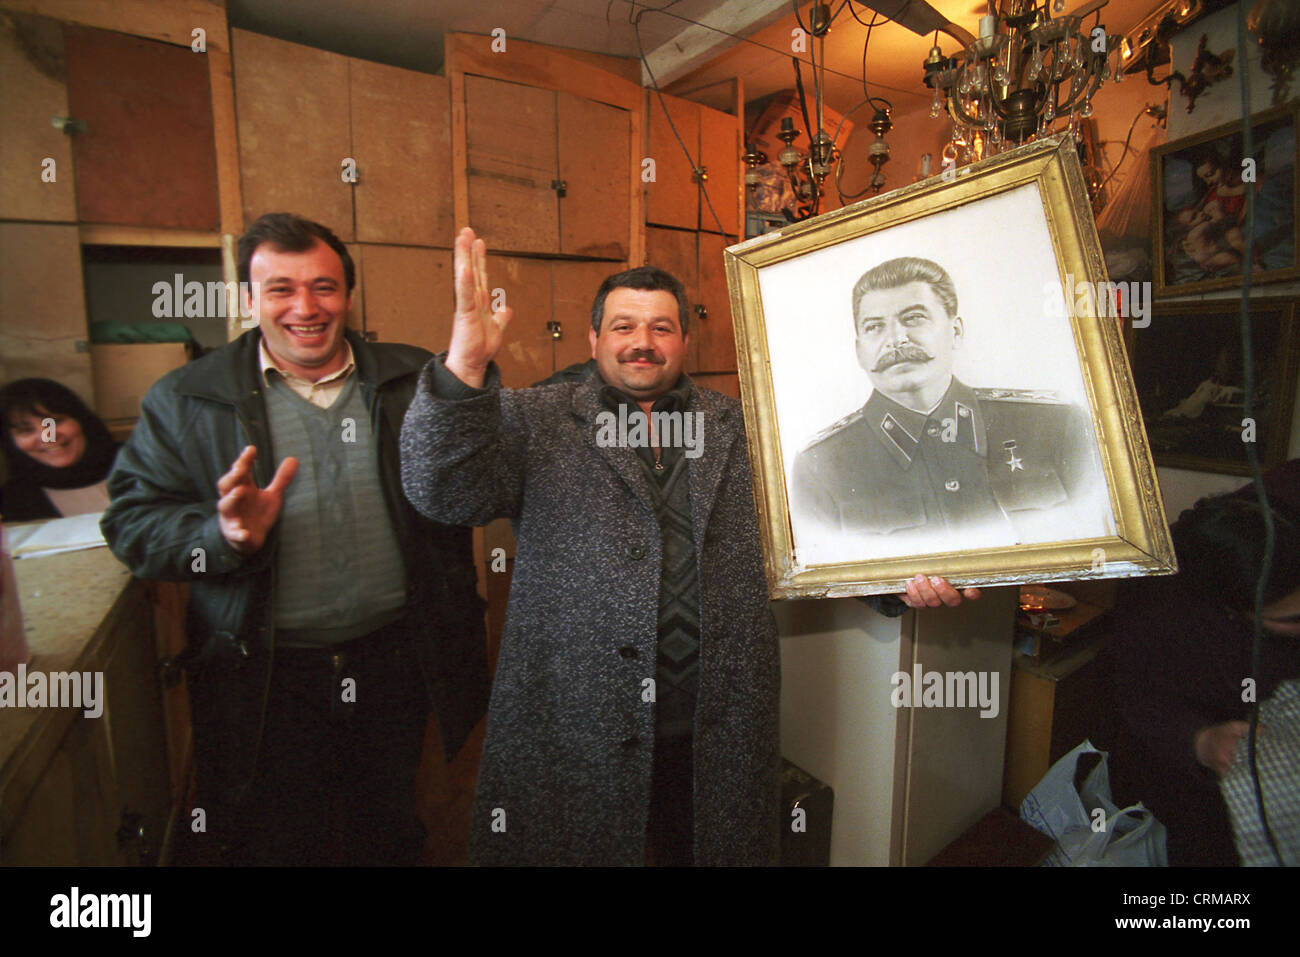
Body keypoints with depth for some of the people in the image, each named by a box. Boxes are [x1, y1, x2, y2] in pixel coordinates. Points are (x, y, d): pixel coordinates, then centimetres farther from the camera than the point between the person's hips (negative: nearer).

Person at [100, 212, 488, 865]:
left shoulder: (413, 381, 0)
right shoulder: (183, 401, -1)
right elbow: (132, 521, -3)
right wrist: (224, 535, -22)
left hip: (395, 660, 1)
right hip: (266, 681, 0)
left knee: (388, 838, 24)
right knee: (274, 844, 21)